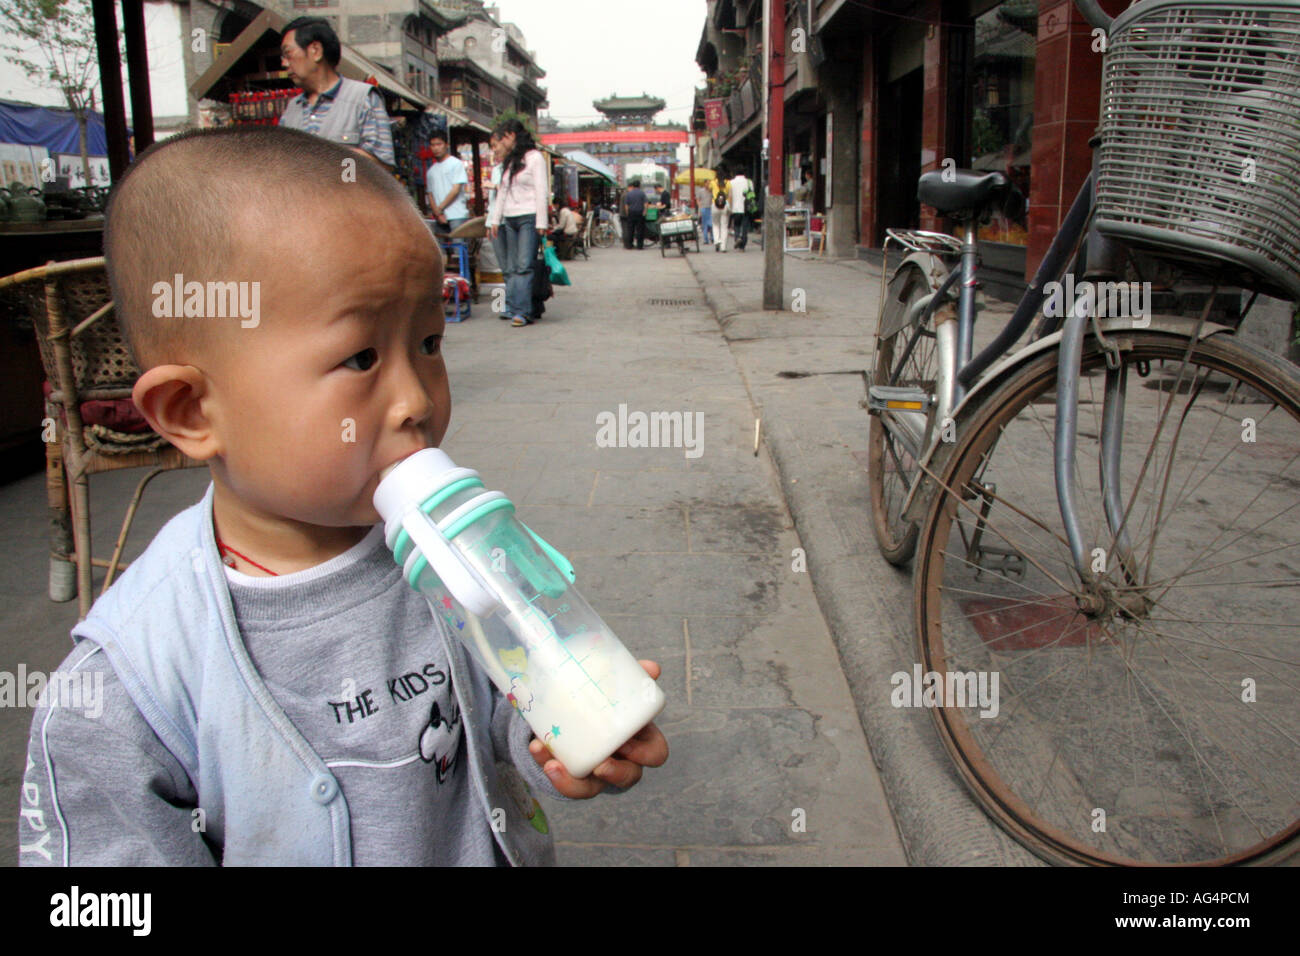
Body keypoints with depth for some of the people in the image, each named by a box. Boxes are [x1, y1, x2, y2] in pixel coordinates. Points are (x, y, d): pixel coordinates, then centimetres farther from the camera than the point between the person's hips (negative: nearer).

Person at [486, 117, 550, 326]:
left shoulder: (535, 157, -1)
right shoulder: (508, 161, 20)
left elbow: (541, 191, -6)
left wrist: (541, 222, -11)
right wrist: (495, 220, 16)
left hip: (529, 217, -7)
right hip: (509, 219, 7)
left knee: (524, 266, -13)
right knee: (510, 268, 1)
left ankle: (522, 312, -16)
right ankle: (513, 309, 2)